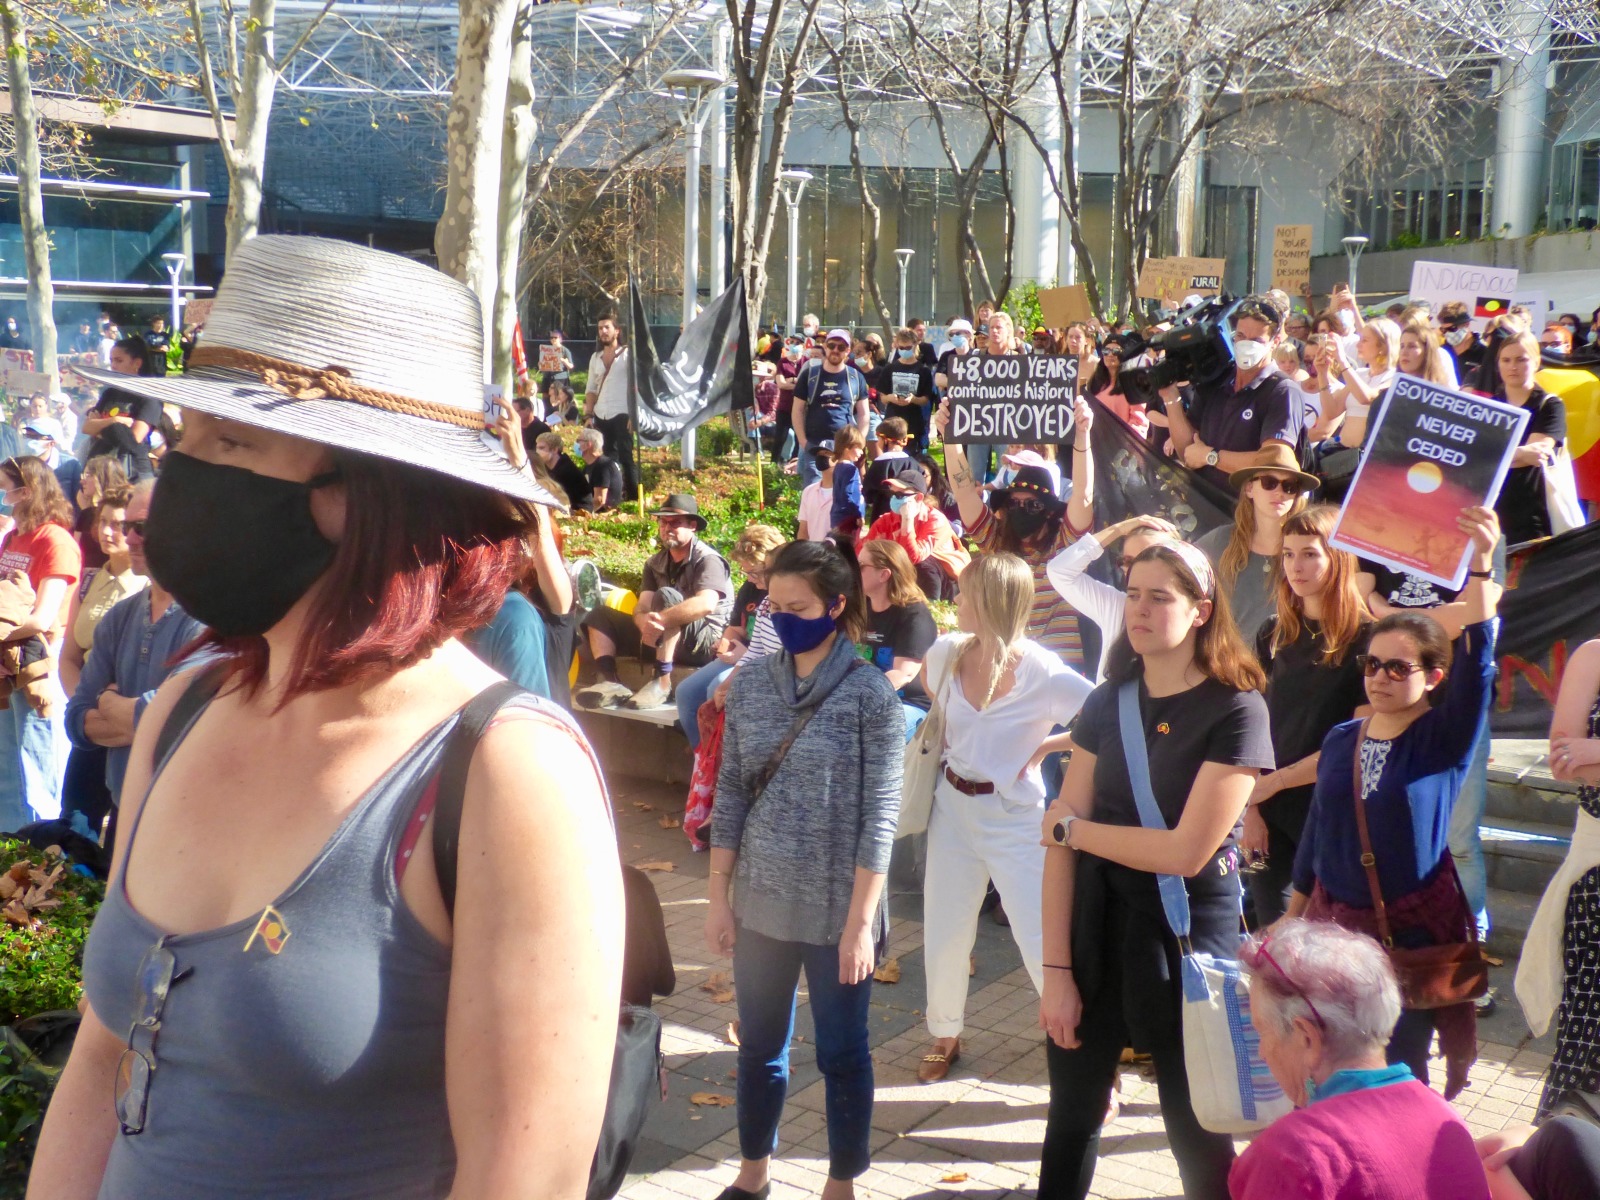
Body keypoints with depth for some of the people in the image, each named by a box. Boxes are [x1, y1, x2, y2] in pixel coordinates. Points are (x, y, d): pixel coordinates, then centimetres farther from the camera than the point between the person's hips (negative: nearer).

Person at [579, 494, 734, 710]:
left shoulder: (708, 560, -10)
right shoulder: (655, 563, 11)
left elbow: (706, 604, -30)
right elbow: (642, 607, -3)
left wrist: (661, 619, -41)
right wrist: (645, 622, -28)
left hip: (706, 641, -7)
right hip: (660, 638, 8)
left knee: (666, 596, -31)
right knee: (600, 616, 2)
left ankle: (662, 682, -35)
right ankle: (611, 682, -23)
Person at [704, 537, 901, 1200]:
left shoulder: (872, 695, -11)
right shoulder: (749, 685, 1)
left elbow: (879, 817, -12)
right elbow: (730, 797, 5)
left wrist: (859, 920, -14)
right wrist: (719, 897, 4)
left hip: (836, 911, -4)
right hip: (761, 903, 4)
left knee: (842, 1053, 11)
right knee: (759, 1046, 17)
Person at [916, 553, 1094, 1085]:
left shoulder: (1041, 671, -21)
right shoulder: (948, 653, -5)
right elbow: (928, 684, 19)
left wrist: (1046, 745, -16)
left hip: (1013, 814, -5)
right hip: (953, 804, 5)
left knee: (1041, 941, -5)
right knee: (942, 934, 13)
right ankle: (945, 1036, 37)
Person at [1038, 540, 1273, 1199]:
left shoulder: (1235, 710, -12)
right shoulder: (1107, 703, 2)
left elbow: (1185, 852, -19)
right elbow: (1062, 843, -2)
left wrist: (1070, 825, -8)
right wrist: (1056, 969, -8)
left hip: (1184, 940, -4)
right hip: (1095, 928, 4)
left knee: (1198, 1130, 11)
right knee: (1072, 1116, 15)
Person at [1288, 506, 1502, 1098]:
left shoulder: (1444, 739, -8)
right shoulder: (1340, 739, 5)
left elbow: (1477, 664, -25)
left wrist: (1481, 568, -39)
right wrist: (1293, 918, 15)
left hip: (1413, 930, -4)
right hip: (1334, 922, 4)